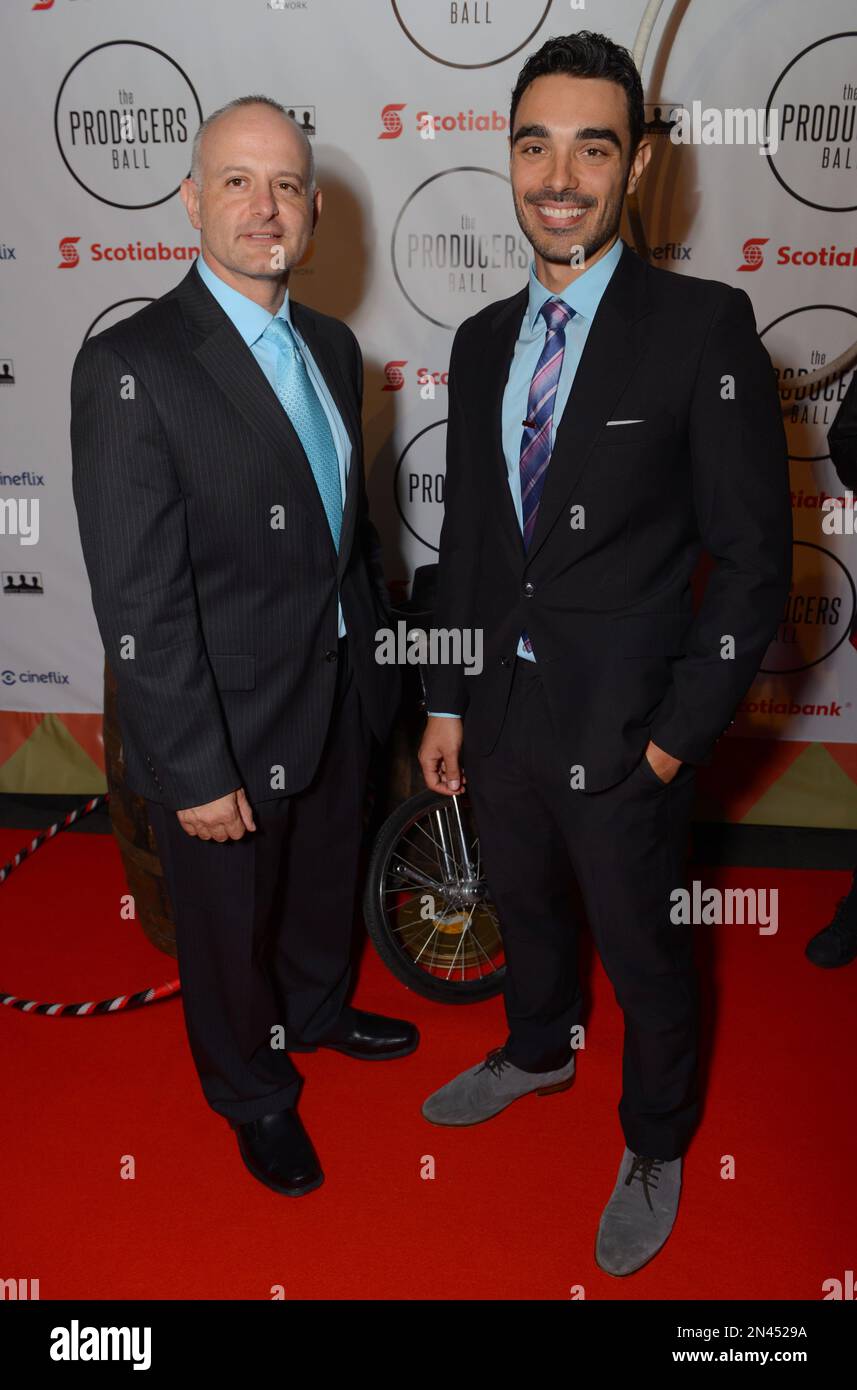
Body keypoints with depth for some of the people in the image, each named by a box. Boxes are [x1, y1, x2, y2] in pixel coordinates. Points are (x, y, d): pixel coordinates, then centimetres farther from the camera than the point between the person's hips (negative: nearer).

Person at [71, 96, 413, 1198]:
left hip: (337, 699, 7)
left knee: (325, 881, 28)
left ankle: (318, 1011, 58)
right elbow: (137, 600, -22)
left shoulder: (331, 346, 3)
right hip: (226, 732, -6)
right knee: (232, 925, 17)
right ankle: (255, 1093, 45)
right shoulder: (131, 367, -21)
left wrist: (377, 659, 12)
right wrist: (195, 771, -21)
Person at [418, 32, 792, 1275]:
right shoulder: (483, 342, 5)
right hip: (504, 708, 6)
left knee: (644, 951, 14)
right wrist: (448, 702, 10)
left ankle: (656, 1148, 41)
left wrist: (680, 735, -14)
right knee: (524, 908, 25)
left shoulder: (703, 327, -13)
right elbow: (466, 535, 10)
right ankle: (538, 1054, 55)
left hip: (624, 726, -5)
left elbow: (755, 555, -13)